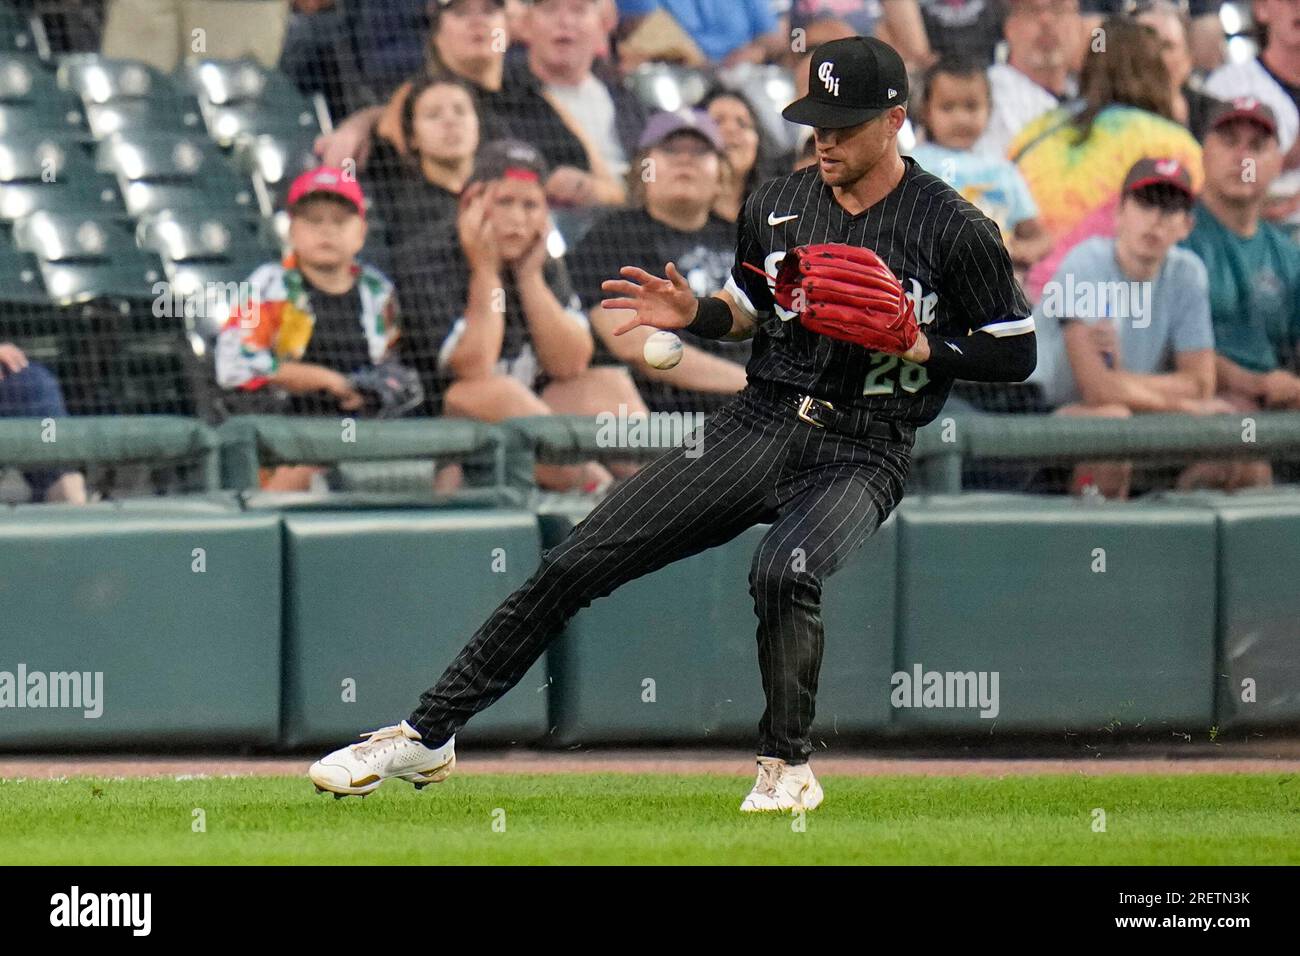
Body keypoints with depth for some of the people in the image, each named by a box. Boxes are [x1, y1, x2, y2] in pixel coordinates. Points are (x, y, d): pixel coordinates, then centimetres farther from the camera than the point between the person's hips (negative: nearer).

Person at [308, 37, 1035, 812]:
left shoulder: (954, 230, -6)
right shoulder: (777, 205, 9)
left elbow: (1016, 354, -2)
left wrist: (916, 345, -16)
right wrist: (695, 315, 3)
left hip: (862, 451, -5)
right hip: (757, 426, 5)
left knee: (783, 572, -37)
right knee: (578, 562, -6)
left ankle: (789, 767, -13)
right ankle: (428, 734, 0)